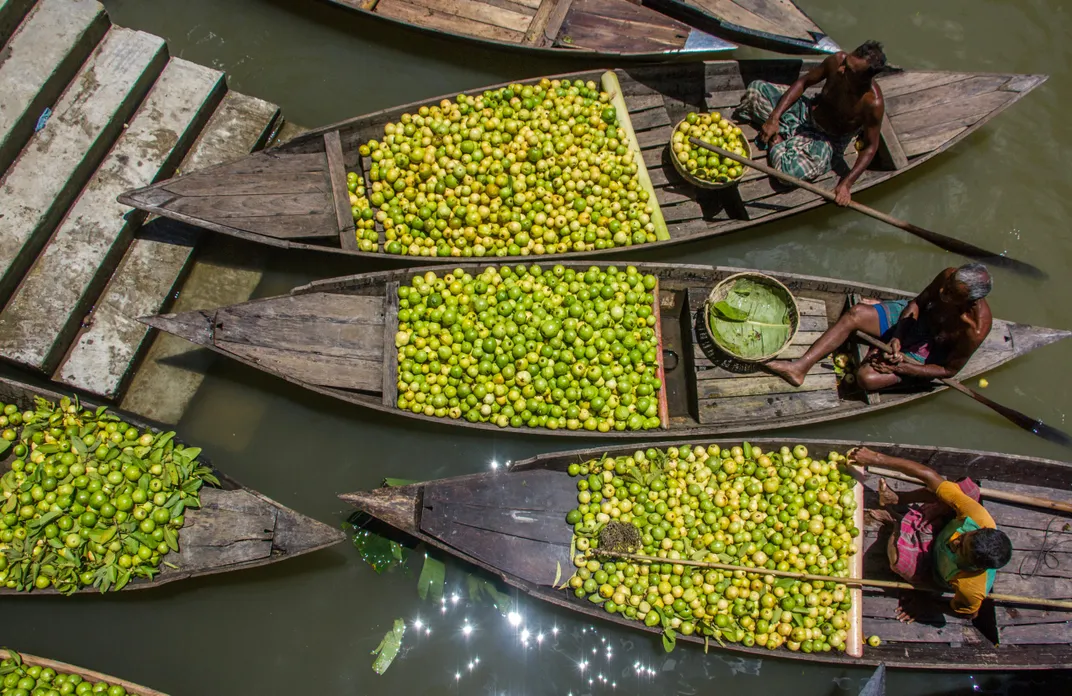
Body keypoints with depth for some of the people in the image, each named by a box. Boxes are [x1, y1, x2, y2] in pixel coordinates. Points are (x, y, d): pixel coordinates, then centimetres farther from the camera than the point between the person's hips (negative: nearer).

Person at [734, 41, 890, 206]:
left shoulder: (873, 103, -33)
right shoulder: (838, 60, -23)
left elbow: (870, 146, -20)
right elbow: (803, 82, -8)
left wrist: (846, 184, -25)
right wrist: (774, 117, -15)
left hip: (827, 139, -4)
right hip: (807, 111, 4)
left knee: (793, 172, -31)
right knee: (756, 87, -4)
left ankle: (776, 142, -2)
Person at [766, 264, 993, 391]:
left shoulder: (975, 330, -34)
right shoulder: (950, 276, -21)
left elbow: (949, 370, -20)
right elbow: (918, 302, -4)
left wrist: (901, 367, -24)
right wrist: (897, 337, -18)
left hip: (926, 353, -5)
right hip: (913, 319, 5)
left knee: (867, 377, -26)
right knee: (856, 312, -18)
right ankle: (801, 366, -19)